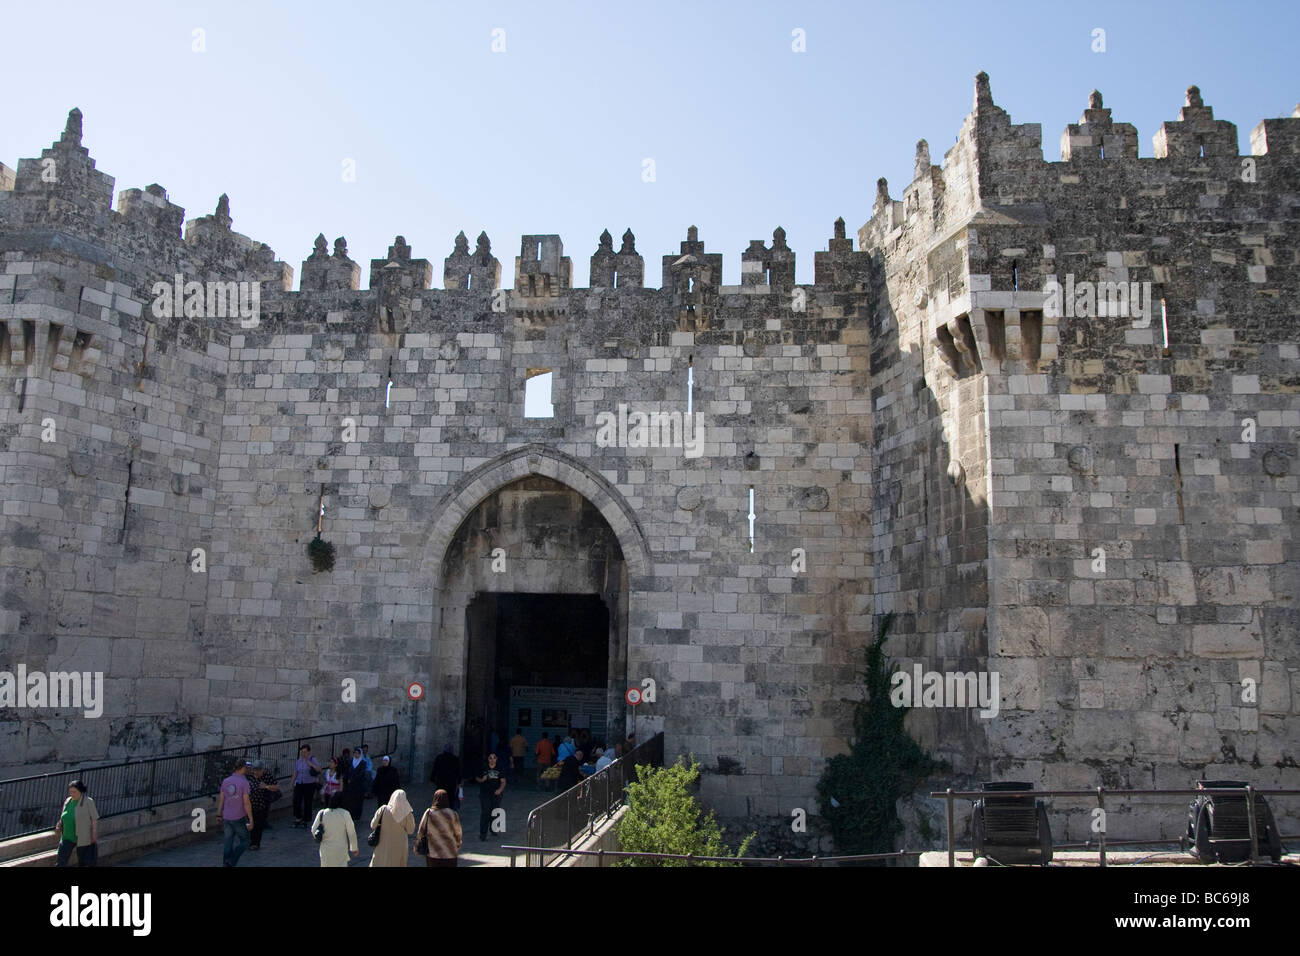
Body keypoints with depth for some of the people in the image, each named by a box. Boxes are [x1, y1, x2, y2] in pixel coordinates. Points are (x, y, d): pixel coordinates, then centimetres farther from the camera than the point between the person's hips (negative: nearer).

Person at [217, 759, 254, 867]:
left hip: (227, 818, 5)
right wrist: (251, 820, -13)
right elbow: (246, 803, -18)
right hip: (239, 818, -5)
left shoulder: (225, 781, 0)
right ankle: (232, 862, -6)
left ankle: (226, 864, 15)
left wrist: (219, 815, 18)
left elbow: (221, 799, 6)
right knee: (243, 842, 9)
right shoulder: (244, 782, -17)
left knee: (228, 843, 13)